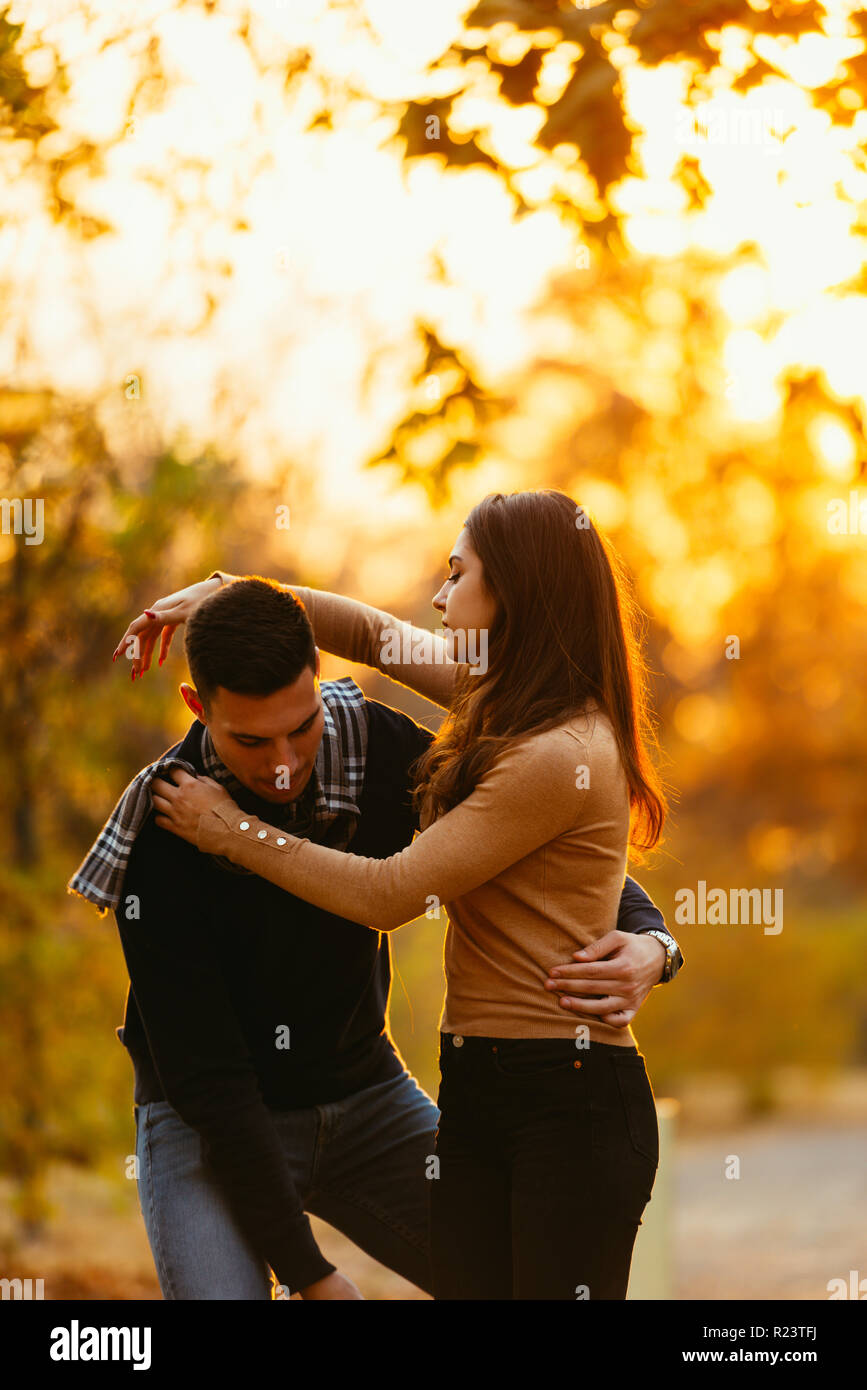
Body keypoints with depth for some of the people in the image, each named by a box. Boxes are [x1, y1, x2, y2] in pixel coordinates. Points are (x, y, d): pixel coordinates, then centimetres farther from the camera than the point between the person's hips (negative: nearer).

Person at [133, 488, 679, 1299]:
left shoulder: (561, 758, -15)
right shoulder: (505, 702, 13)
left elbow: (386, 896, -13)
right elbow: (374, 634, 26)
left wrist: (231, 831, -3)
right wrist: (228, 593, 13)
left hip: (573, 1102, -9)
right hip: (475, 1084, 9)